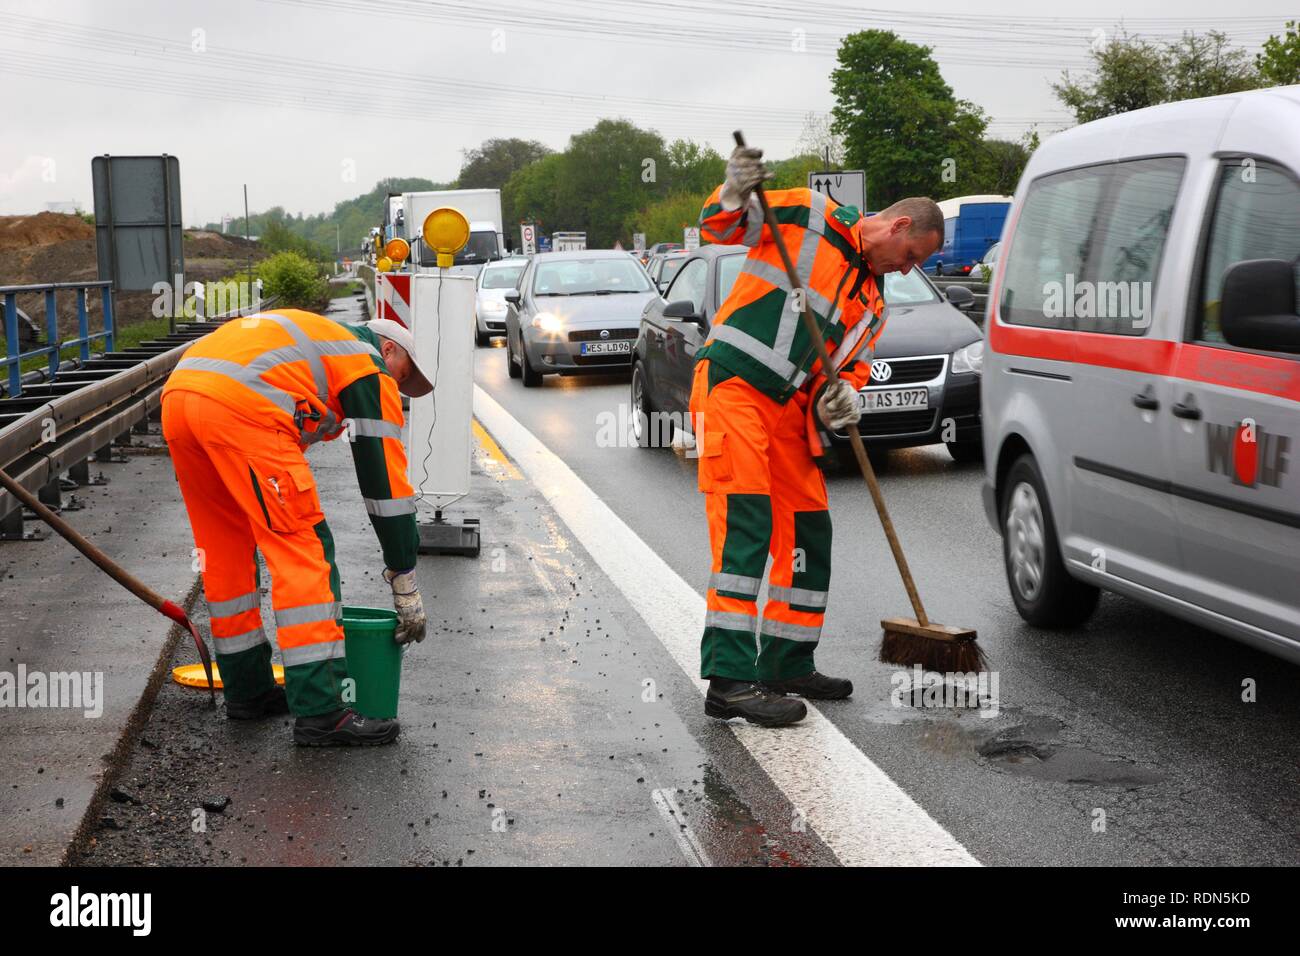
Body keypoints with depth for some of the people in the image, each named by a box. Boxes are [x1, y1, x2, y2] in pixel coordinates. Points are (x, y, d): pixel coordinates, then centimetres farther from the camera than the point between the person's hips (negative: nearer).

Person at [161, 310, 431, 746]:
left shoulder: (315, 339, 37)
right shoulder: (371, 368, 15)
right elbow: (385, 480, 11)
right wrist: (406, 586, 16)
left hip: (176, 394, 9)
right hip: (240, 407, -8)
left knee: (226, 546, 21)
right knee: (301, 551, -2)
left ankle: (247, 689, 30)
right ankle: (319, 713, -5)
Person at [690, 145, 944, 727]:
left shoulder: (872, 302, 18)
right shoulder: (811, 218, -1)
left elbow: (850, 366, 15)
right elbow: (719, 227, -3)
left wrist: (841, 396, -8)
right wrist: (735, 193, -25)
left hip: (787, 408, 8)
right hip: (732, 387, -8)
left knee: (808, 530, 11)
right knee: (744, 523, -17)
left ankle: (788, 664, 25)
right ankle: (729, 679, -20)